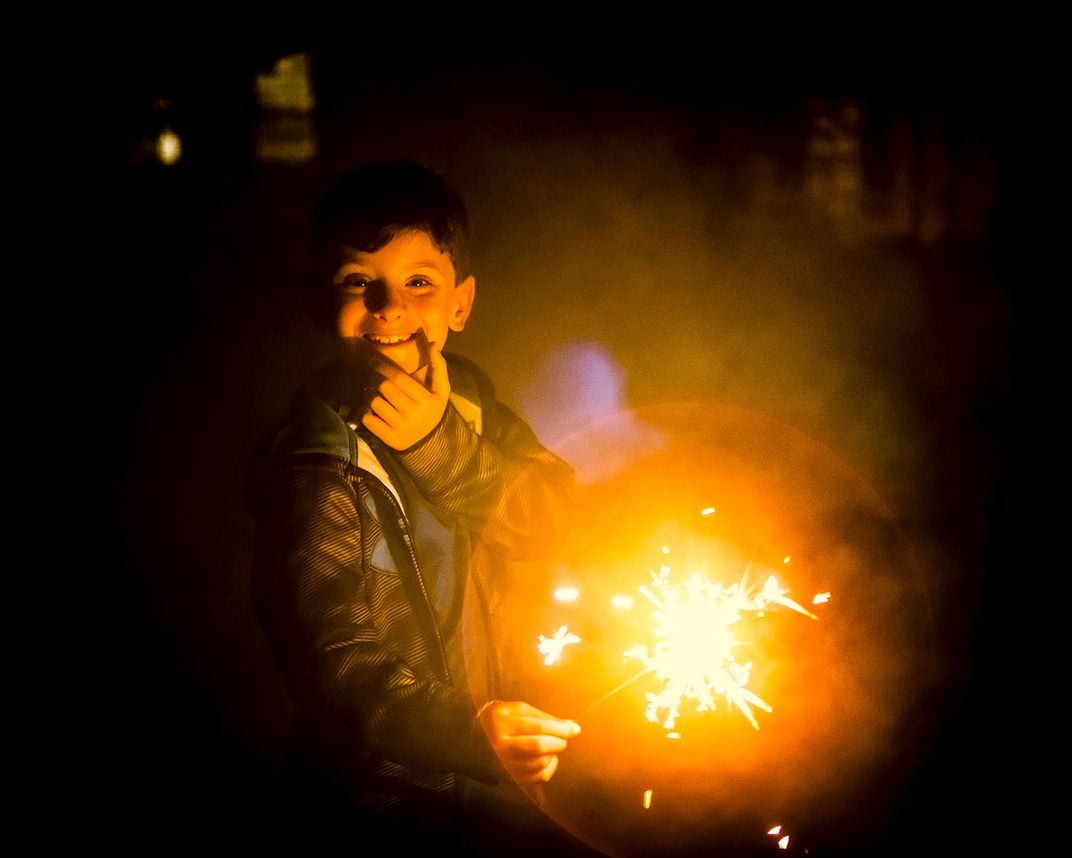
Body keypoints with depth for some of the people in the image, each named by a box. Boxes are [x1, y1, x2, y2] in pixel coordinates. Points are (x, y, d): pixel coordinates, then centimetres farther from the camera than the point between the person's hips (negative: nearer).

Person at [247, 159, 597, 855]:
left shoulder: (463, 393, 2)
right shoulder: (317, 467, -22)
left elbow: (550, 525, -8)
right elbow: (335, 667, -30)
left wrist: (446, 447, -25)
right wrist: (474, 732, -47)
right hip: (391, 793, -7)